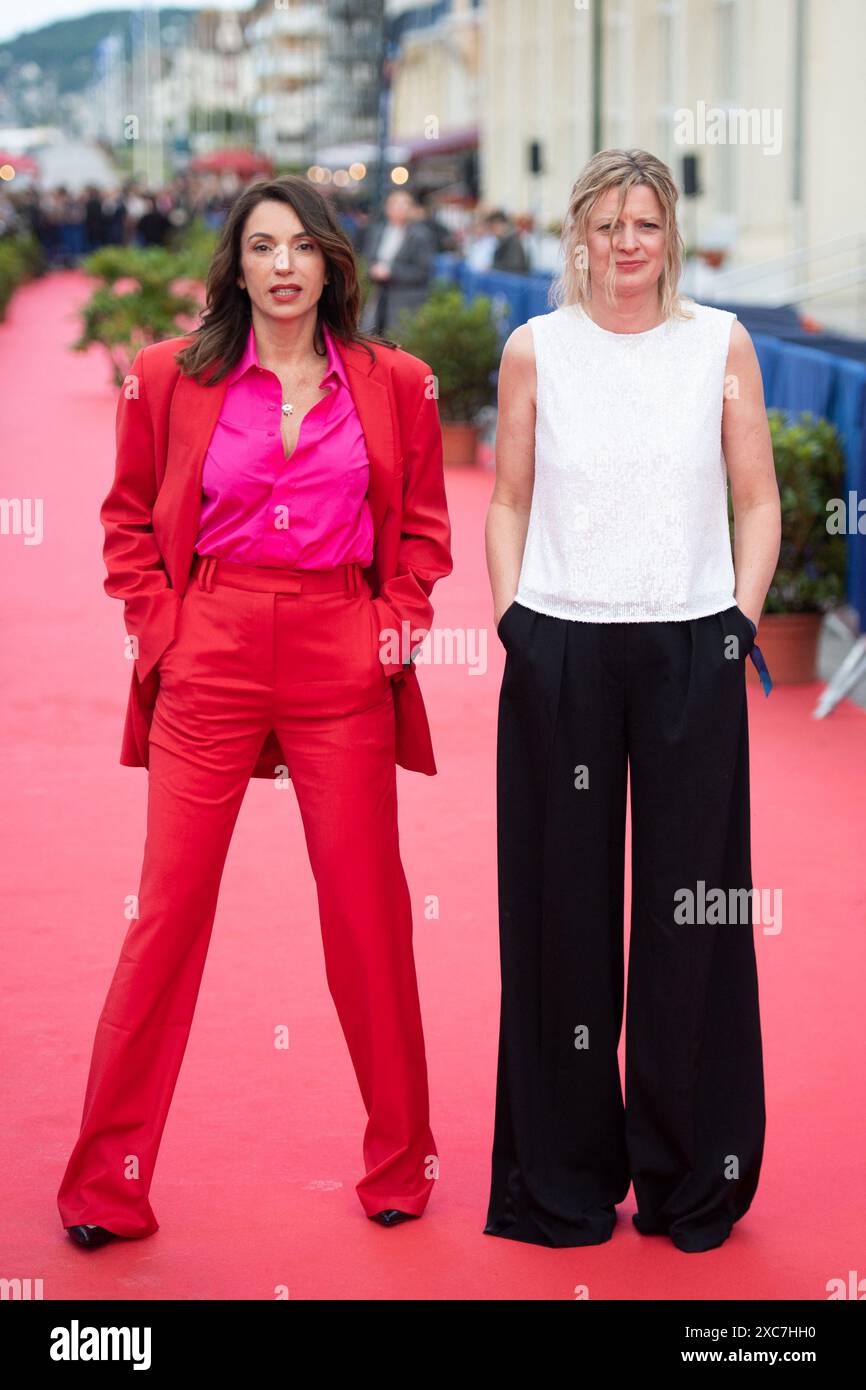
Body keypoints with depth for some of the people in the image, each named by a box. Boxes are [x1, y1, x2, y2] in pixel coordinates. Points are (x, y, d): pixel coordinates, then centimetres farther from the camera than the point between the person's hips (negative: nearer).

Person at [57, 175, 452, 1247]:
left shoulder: (393, 384, 7)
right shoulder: (171, 377, 4)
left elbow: (423, 524, 15)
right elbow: (130, 519, 12)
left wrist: (402, 624, 3)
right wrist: (160, 629, 1)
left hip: (343, 661, 1)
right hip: (210, 659, -1)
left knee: (367, 911, 5)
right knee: (170, 909, 0)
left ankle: (400, 1161, 21)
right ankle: (107, 1184, 10)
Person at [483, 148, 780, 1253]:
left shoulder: (721, 344, 5)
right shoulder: (535, 350, 6)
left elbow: (758, 501, 8)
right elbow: (509, 500, 11)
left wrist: (742, 621, -2)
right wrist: (511, 619, 1)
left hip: (690, 653, 0)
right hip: (559, 653, 0)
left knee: (690, 908, 4)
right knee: (563, 904, 5)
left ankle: (690, 1179, 17)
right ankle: (566, 1176, 18)